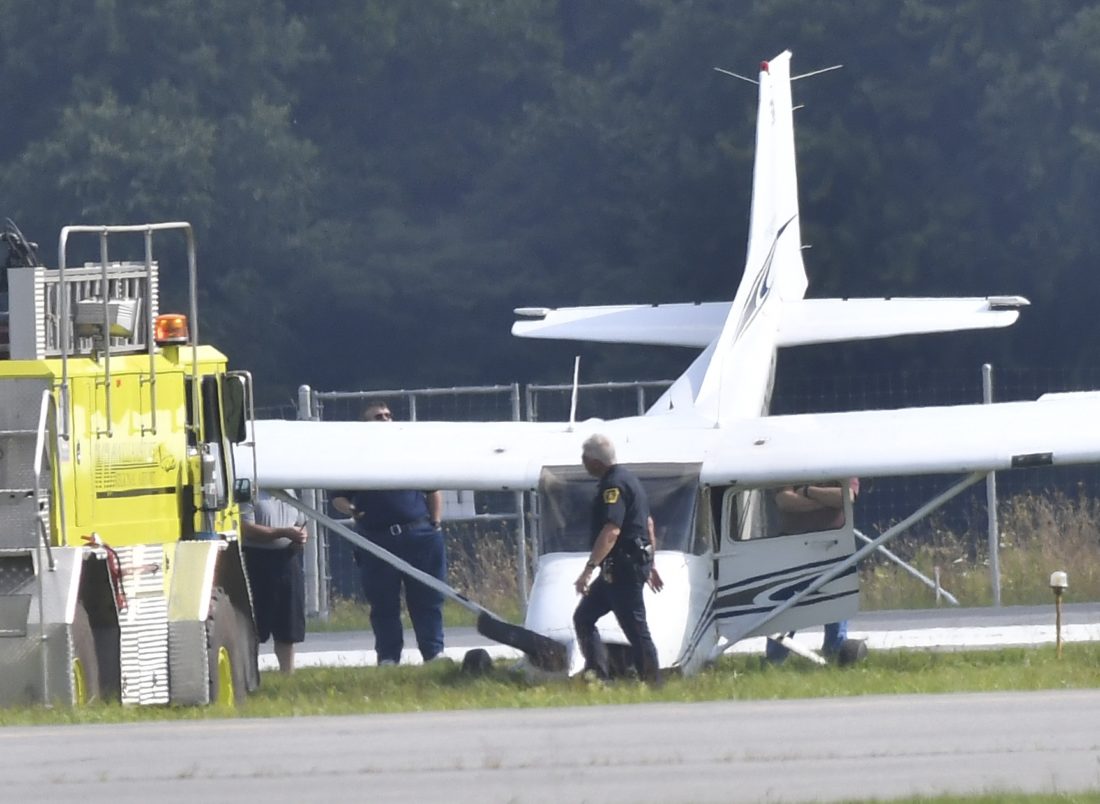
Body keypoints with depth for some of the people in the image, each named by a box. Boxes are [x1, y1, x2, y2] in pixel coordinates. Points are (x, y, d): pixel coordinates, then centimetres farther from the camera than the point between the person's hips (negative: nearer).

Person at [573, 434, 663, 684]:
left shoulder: (614, 485, -18)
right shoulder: (627, 479, 16)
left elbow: (611, 531, -29)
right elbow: (648, 524, 24)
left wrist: (589, 569, -31)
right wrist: (650, 565, 29)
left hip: (623, 568, -11)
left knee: (635, 630, -7)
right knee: (583, 617, 13)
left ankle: (652, 684, -4)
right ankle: (597, 675, 9)